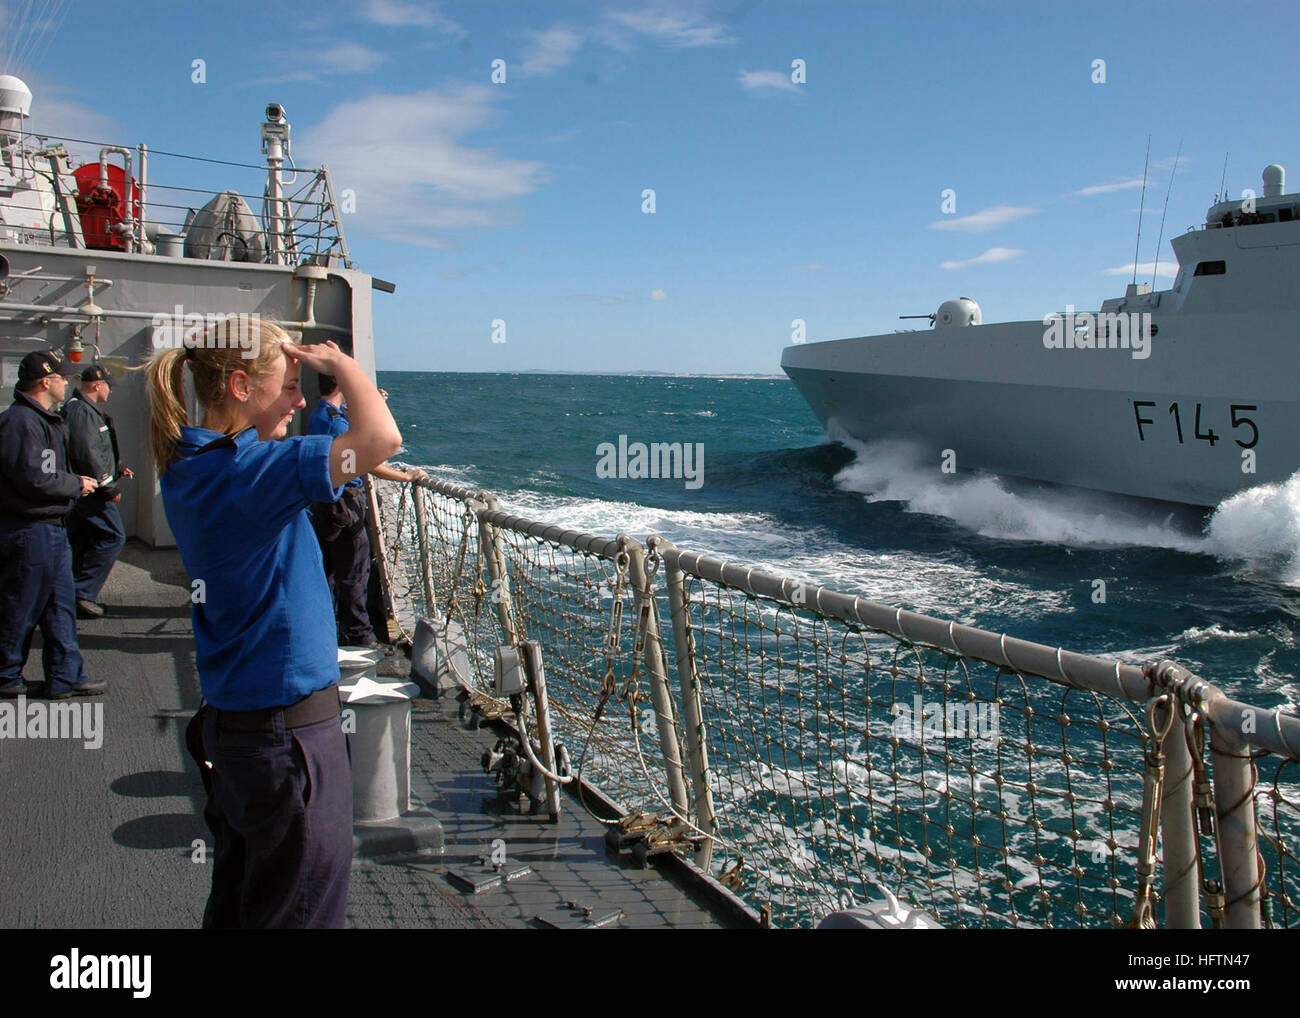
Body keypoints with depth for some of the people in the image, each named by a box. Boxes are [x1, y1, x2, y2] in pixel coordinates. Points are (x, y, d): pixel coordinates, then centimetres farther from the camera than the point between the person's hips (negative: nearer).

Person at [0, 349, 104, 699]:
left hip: (51, 529, 11)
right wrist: (77, 485, -11)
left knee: (60, 607, 13)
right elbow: (34, 480, -23)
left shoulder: (44, 419, 16)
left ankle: (66, 677, 20)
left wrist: (79, 481, 5)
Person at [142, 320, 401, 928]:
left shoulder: (188, 469, 5)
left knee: (235, 903, 24)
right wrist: (341, 364, -15)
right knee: (300, 910, 7)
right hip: (287, 729, -9)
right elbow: (381, 439, -34)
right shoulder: (241, 471, -24)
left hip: (230, 719, 9)